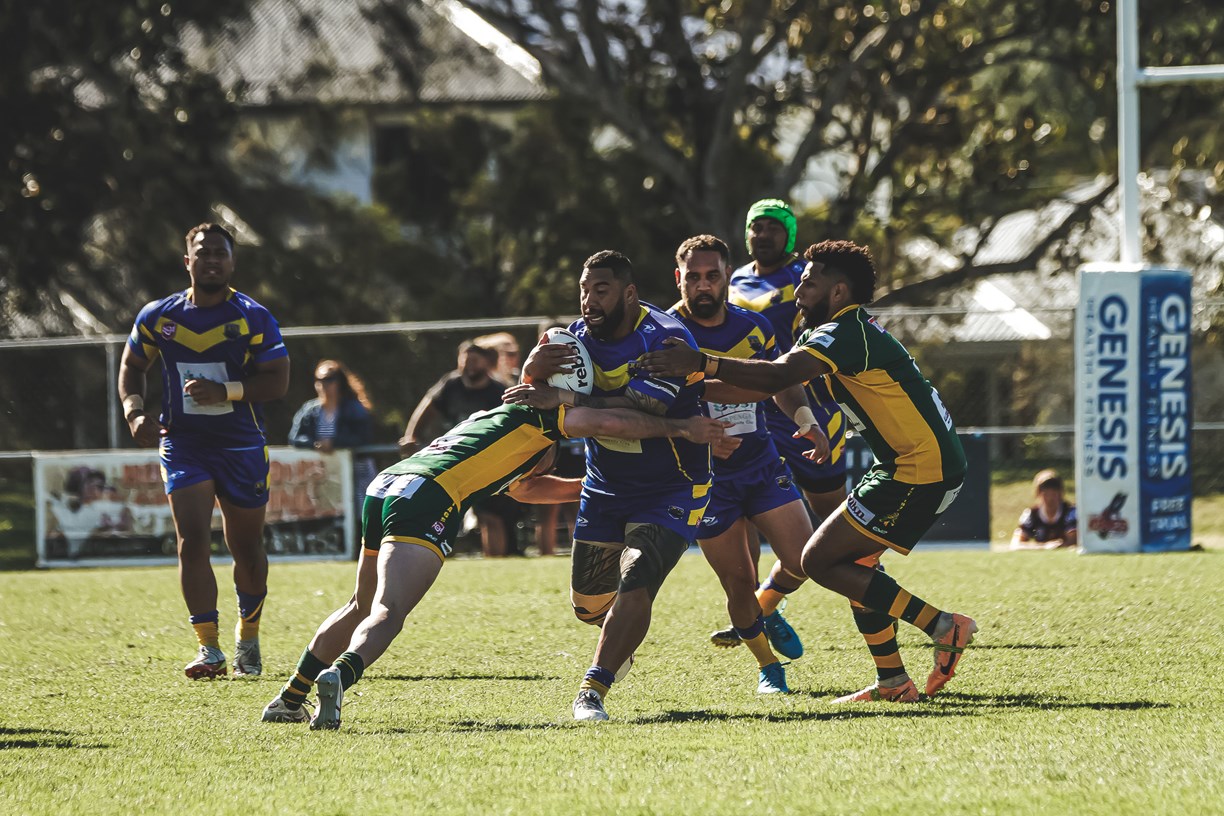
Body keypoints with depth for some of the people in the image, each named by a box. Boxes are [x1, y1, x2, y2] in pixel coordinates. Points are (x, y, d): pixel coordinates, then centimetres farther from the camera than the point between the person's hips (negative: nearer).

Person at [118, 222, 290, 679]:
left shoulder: (254, 318, -5)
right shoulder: (158, 316, 2)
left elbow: (278, 381, -9)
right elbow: (132, 367, 16)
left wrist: (224, 392, -23)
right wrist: (135, 412, -3)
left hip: (242, 448, -1)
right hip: (183, 445, 1)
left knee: (246, 548, 9)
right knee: (192, 542, -14)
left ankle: (248, 639, 30)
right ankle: (209, 649, -14)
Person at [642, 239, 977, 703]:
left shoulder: (846, 333, -15)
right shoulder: (848, 332, 17)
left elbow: (778, 377, -30)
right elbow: (775, 380, 19)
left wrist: (701, 364, -32)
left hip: (920, 470, -10)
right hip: (935, 463, 10)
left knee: (820, 561, -6)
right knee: (851, 559, 18)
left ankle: (942, 625, -10)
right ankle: (892, 681, 17)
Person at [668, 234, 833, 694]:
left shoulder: (753, 327, 0)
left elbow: (780, 382, 14)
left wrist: (806, 420, -4)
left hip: (761, 465, 4)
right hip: (705, 478, -4)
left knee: (801, 561, -5)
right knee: (739, 581, -3)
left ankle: (765, 611, 29)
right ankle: (767, 666, 22)